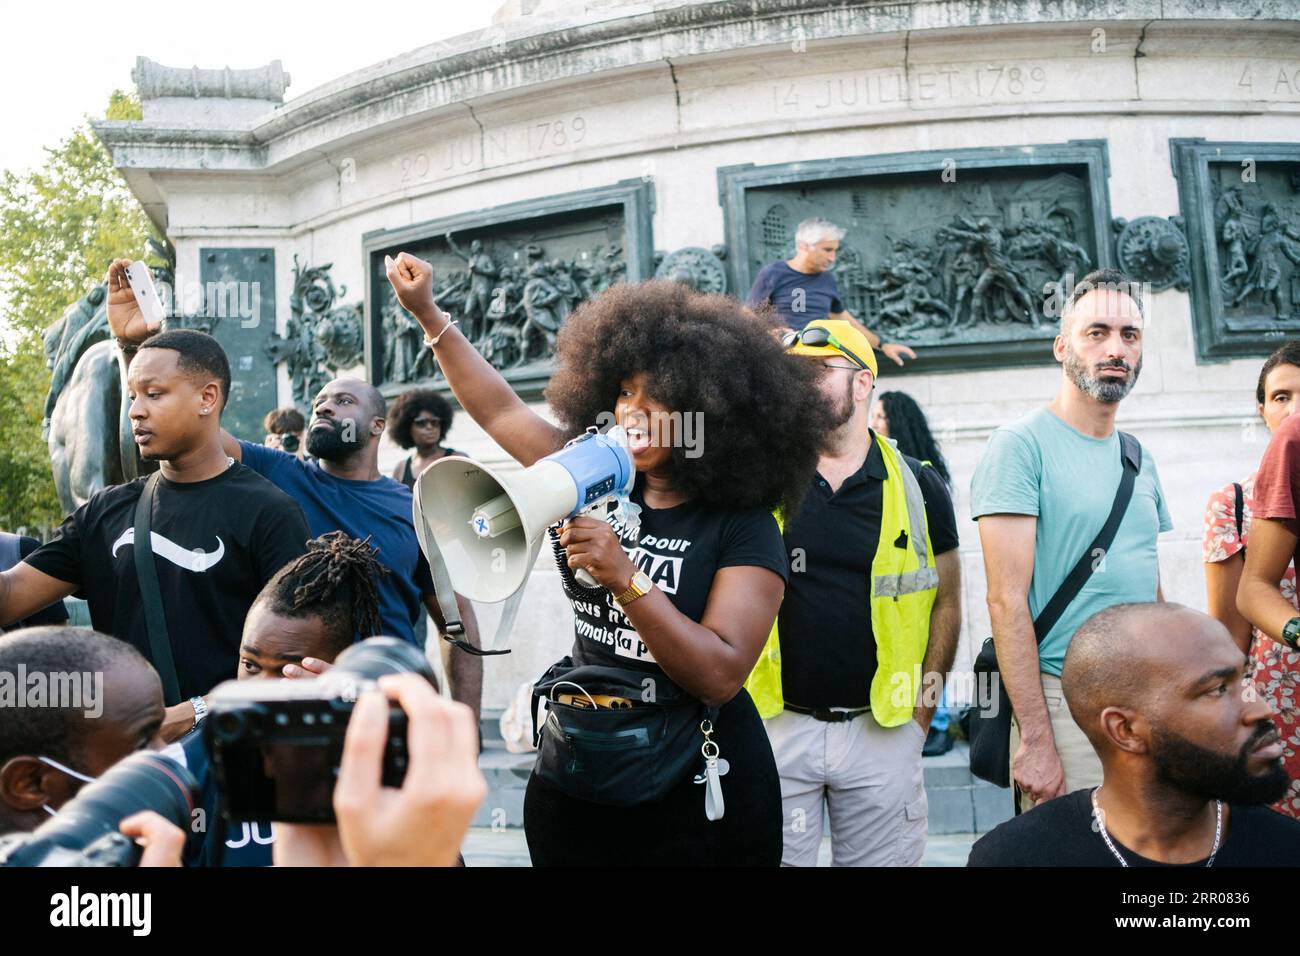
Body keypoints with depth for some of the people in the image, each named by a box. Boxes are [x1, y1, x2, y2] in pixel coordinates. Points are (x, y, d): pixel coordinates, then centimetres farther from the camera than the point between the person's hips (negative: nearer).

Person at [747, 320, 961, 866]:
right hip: (776, 724, 0)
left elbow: (945, 602, 7)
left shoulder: (916, 487, 1)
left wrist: (921, 713, 4)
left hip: (881, 730, 1)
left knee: (885, 858, 10)